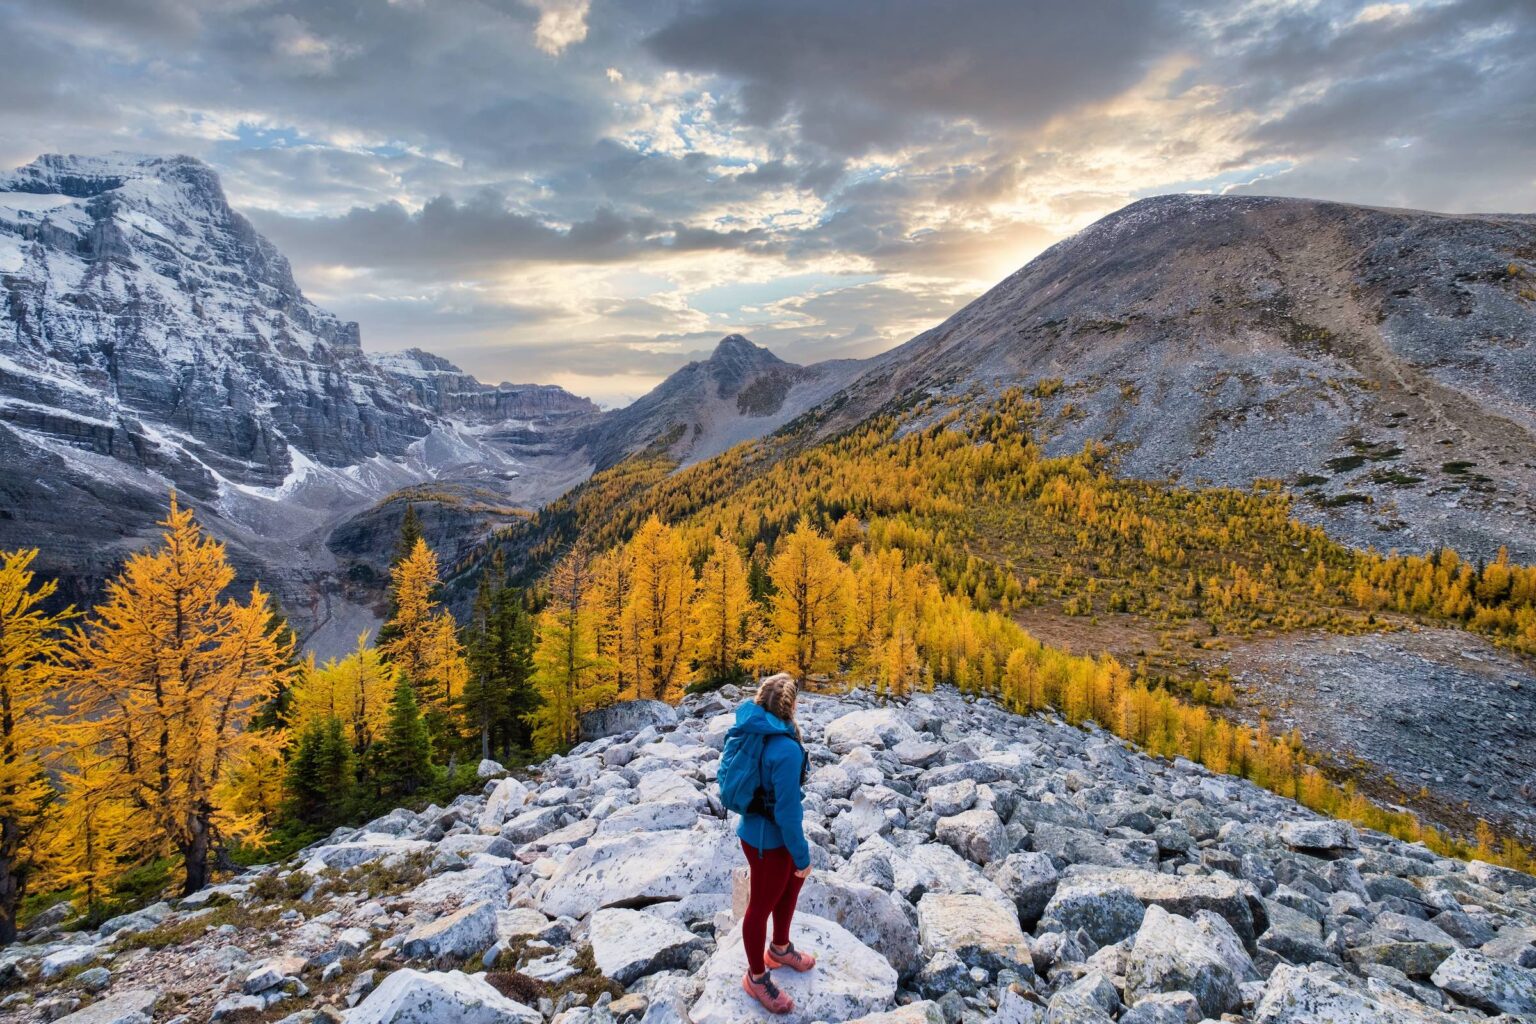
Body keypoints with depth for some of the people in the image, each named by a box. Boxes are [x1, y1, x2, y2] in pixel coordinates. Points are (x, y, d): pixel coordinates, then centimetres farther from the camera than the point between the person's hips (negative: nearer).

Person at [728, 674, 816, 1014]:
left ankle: (780, 949, 54)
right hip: (769, 840, -8)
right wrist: (802, 856, -14)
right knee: (762, 905, 15)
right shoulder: (787, 749, -34)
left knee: (791, 885, 29)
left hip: (759, 828, 8)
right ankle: (756, 977, 40)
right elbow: (788, 813, -27)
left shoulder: (753, 729, -10)